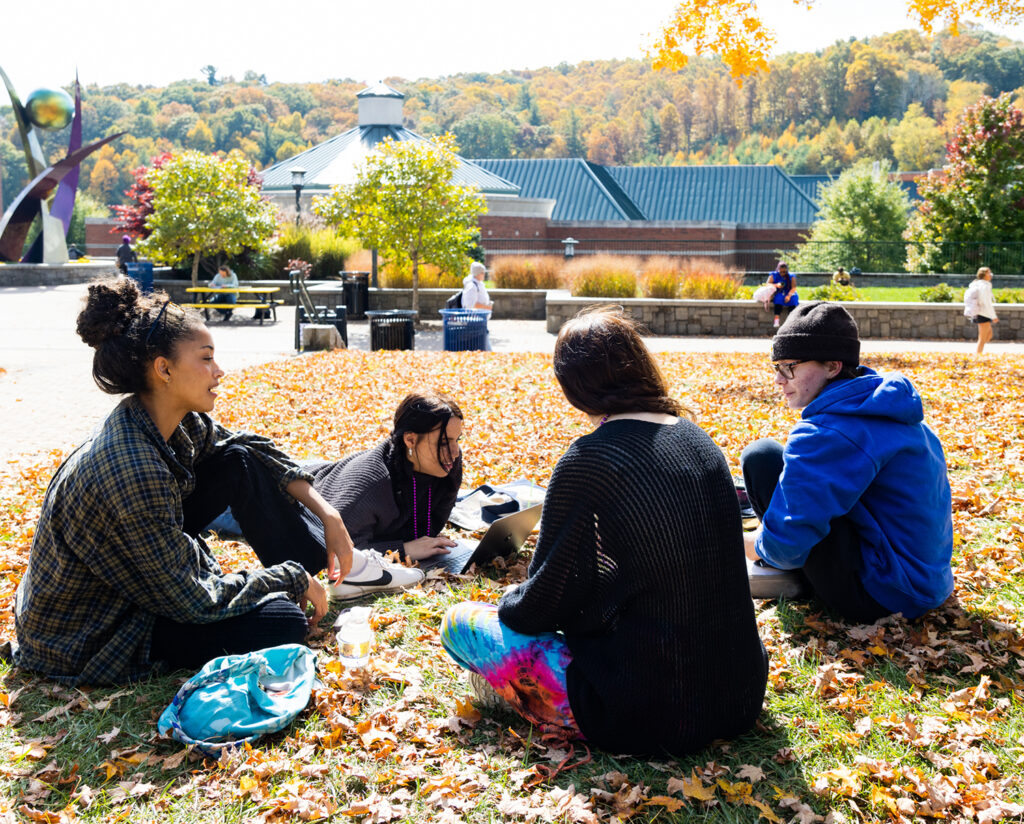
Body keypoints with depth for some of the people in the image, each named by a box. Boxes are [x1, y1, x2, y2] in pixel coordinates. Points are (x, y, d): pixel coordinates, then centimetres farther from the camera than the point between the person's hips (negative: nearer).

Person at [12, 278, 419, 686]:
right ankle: (307, 572, 8)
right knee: (283, 621, -22)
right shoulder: (130, 472, -35)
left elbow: (255, 449, 8)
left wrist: (328, 514, 0)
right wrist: (290, 578, -15)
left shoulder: (175, 423, -10)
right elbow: (192, 602, -28)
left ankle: (325, 563, 11)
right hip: (86, 642, -8)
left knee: (239, 460, 0)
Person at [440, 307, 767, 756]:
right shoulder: (702, 442, 5)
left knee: (459, 622, 5)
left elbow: (548, 603, -8)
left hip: (650, 717, -7)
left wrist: (508, 606, 15)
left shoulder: (587, 461, -16)